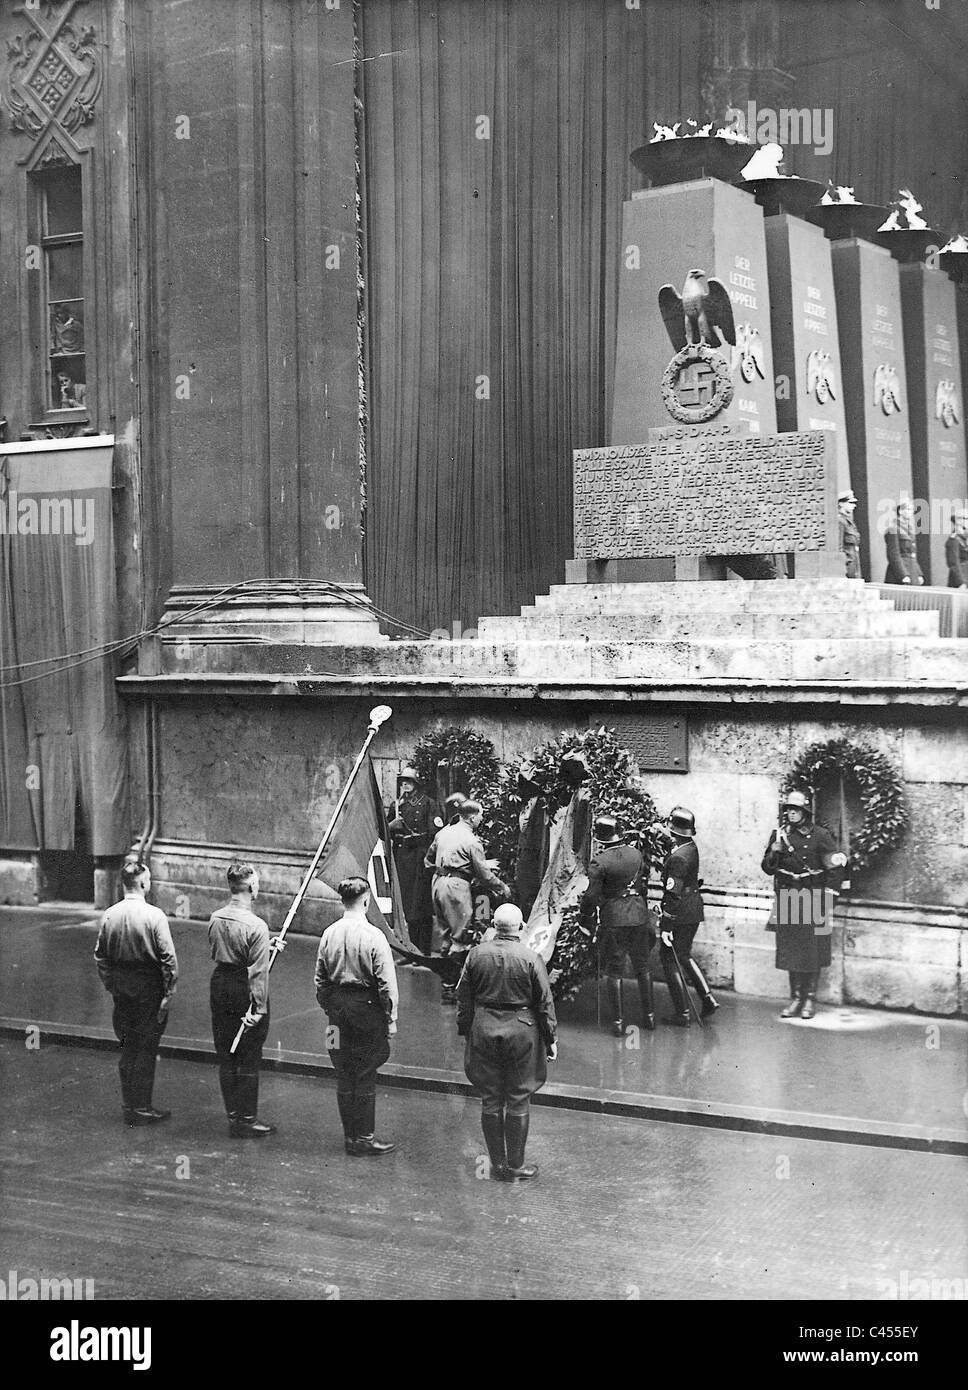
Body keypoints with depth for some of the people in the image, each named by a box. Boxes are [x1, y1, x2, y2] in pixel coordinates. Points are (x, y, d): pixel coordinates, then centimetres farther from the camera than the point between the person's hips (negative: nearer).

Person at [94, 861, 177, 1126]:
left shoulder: (109, 915, 0)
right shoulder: (154, 915, -16)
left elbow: (100, 955, 7)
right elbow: (168, 957, -16)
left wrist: (110, 985, 17)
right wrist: (169, 993, -9)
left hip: (122, 989, 5)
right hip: (149, 988, -5)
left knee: (127, 1048, 16)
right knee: (146, 1049, 3)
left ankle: (128, 1106, 23)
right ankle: (142, 1109, 7)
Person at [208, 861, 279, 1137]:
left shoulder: (215, 918, 2)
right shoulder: (256, 926, -20)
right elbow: (258, 971, -21)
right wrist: (258, 1008, -18)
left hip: (220, 987, 7)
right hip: (244, 992, -7)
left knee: (226, 1057, 13)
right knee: (249, 1060, 4)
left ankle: (233, 1116, 22)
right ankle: (247, 1120, 10)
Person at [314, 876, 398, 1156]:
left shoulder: (329, 934, 1)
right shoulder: (373, 936, -15)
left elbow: (320, 980, 7)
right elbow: (387, 983, -14)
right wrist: (390, 1020, -6)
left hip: (338, 1009, 5)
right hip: (367, 1008, -5)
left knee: (344, 1077, 14)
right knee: (365, 1078, 3)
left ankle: (350, 1136, 23)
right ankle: (364, 1139, 8)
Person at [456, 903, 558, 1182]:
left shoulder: (475, 955, -2)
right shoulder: (531, 958, -10)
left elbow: (463, 999, 5)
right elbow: (545, 1002, -5)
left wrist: (465, 1030, 16)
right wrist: (551, 1038, 4)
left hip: (483, 1030, 3)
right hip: (521, 1031, -3)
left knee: (490, 1100, 11)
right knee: (518, 1101, 6)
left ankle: (497, 1164, 18)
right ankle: (515, 1166, 12)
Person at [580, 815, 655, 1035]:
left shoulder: (599, 862, -16)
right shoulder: (635, 854, -1)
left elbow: (592, 895, -14)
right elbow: (645, 883, 10)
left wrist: (584, 911, 6)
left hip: (613, 920, -4)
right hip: (639, 916, 4)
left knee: (614, 971, 5)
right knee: (642, 967, 16)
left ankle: (618, 1021, 5)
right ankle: (649, 1016, 21)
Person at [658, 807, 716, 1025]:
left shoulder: (678, 857, -24)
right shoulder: (691, 846, 4)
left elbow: (673, 894, -24)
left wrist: (666, 927, -21)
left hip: (680, 915, -9)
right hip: (694, 910, 9)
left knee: (669, 959, 3)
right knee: (684, 956, 23)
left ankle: (682, 1014, 5)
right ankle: (707, 999, 17)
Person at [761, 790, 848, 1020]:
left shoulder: (819, 835, -3)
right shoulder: (779, 835, 8)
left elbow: (833, 862, -7)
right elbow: (767, 868, 7)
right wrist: (774, 852, -12)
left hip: (812, 898, -3)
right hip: (786, 898, 3)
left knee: (813, 951, 0)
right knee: (790, 951, 7)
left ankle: (810, 999, 10)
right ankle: (795, 998, 17)